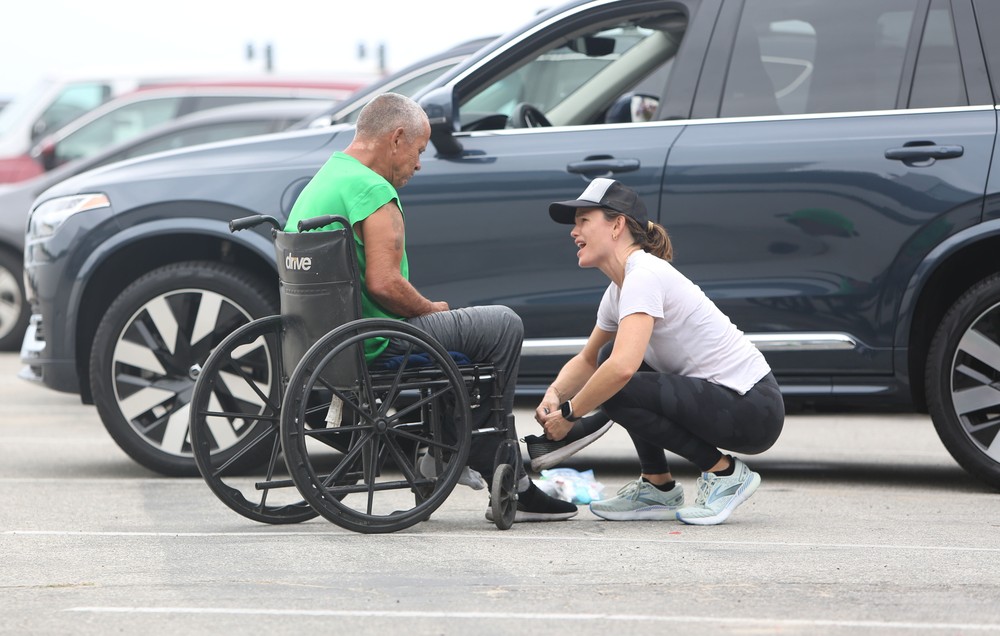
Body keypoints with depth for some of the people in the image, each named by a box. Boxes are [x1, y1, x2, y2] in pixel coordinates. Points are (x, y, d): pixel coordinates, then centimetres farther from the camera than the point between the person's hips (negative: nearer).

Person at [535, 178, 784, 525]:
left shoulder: (644, 275, -18)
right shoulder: (618, 289, 11)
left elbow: (622, 367, -31)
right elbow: (587, 360, 24)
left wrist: (569, 414, -17)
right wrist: (554, 393, 2)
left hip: (753, 411, -9)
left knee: (616, 388, -21)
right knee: (608, 356, 10)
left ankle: (724, 471, -7)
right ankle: (657, 488, 12)